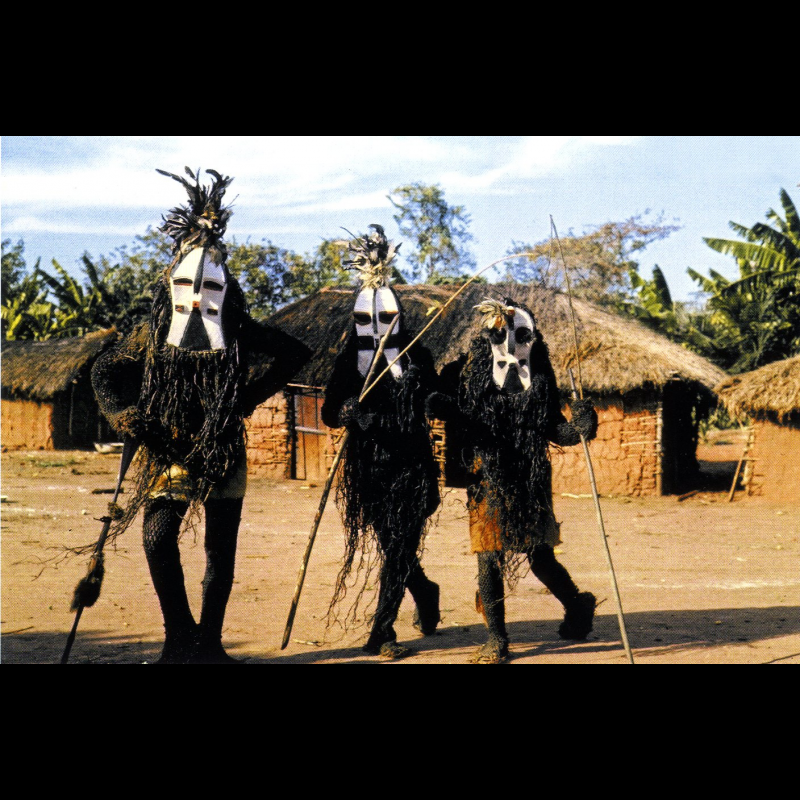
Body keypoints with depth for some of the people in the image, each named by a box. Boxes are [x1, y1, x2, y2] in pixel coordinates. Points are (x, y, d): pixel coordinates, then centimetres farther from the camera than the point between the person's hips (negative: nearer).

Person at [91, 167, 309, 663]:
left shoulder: (240, 334, -2)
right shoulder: (153, 334, 1)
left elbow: (297, 354, 6)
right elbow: (105, 374, 12)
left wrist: (253, 396, 0)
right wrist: (132, 421, -1)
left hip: (223, 455, 0)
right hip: (169, 454, 0)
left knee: (221, 552, 4)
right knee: (158, 536, -14)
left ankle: (208, 643, 16)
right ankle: (180, 636, 0)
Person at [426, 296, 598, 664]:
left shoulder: (540, 379, 3)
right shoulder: (472, 372, 0)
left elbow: (552, 429, 6)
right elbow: (458, 416, 6)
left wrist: (577, 429, -13)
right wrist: (441, 407, -16)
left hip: (531, 482, 0)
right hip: (487, 479, 0)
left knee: (539, 555, 5)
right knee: (489, 558, 0)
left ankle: (577, 604, 33)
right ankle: (496, 639, 12)